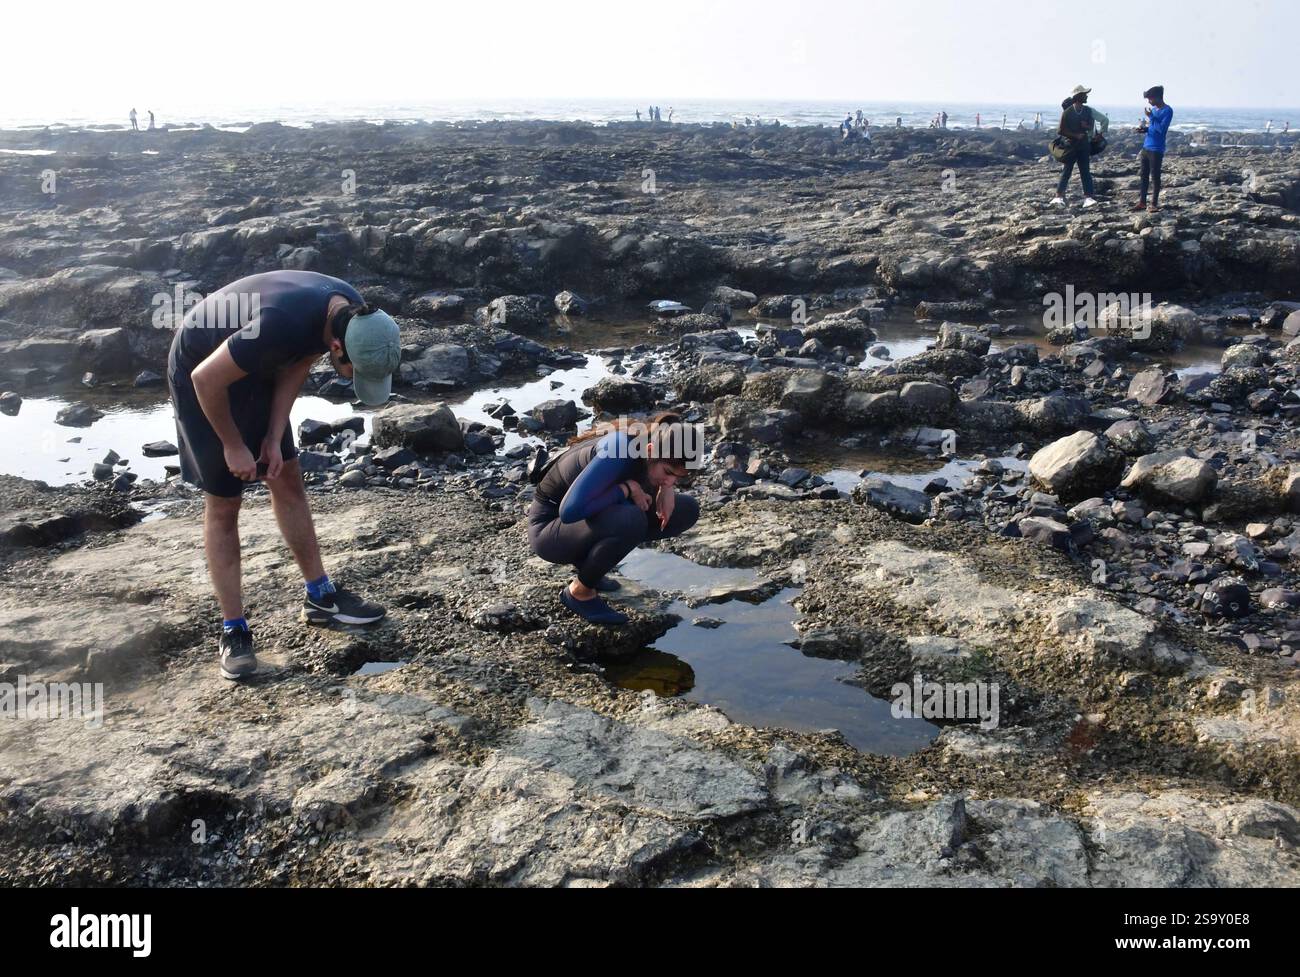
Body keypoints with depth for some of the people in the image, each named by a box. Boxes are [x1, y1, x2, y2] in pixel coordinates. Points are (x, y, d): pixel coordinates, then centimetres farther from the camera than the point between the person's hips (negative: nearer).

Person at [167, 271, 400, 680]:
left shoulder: (353, 315, -17)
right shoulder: (281, 324, -41)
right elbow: (207, 379, -30)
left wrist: (274, 437, -7)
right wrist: (233, 445, -17)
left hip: (253, 367, 7)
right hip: (204, 373, -7)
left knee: (287, 479, 9)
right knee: (223, 503, -3)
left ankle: (320, 597, 20)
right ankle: (233, 631, 5)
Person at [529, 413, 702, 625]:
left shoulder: (650, 443, -11)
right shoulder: (618, 452, -32)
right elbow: (570, 511, -39)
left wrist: (666, 489, -13)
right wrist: (627, 488, -29)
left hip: (593, 519, 8)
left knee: (687, 510, -3)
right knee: (630, 519, -37)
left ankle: (587, 563, 8)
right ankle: (579, 592, -10)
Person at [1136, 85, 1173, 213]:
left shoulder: (1167, 111, -13)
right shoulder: (1153, 109, 12)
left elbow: (1161, 129, -21)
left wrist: (1151, 116, -17)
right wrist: (1144, 129, 3)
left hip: (1156, 150, -8)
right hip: (1146, 147, 8)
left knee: (1155, 177, -3)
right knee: (1144, 175, 10)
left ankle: (1154, 204, 3)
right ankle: (1141, 202, 16)